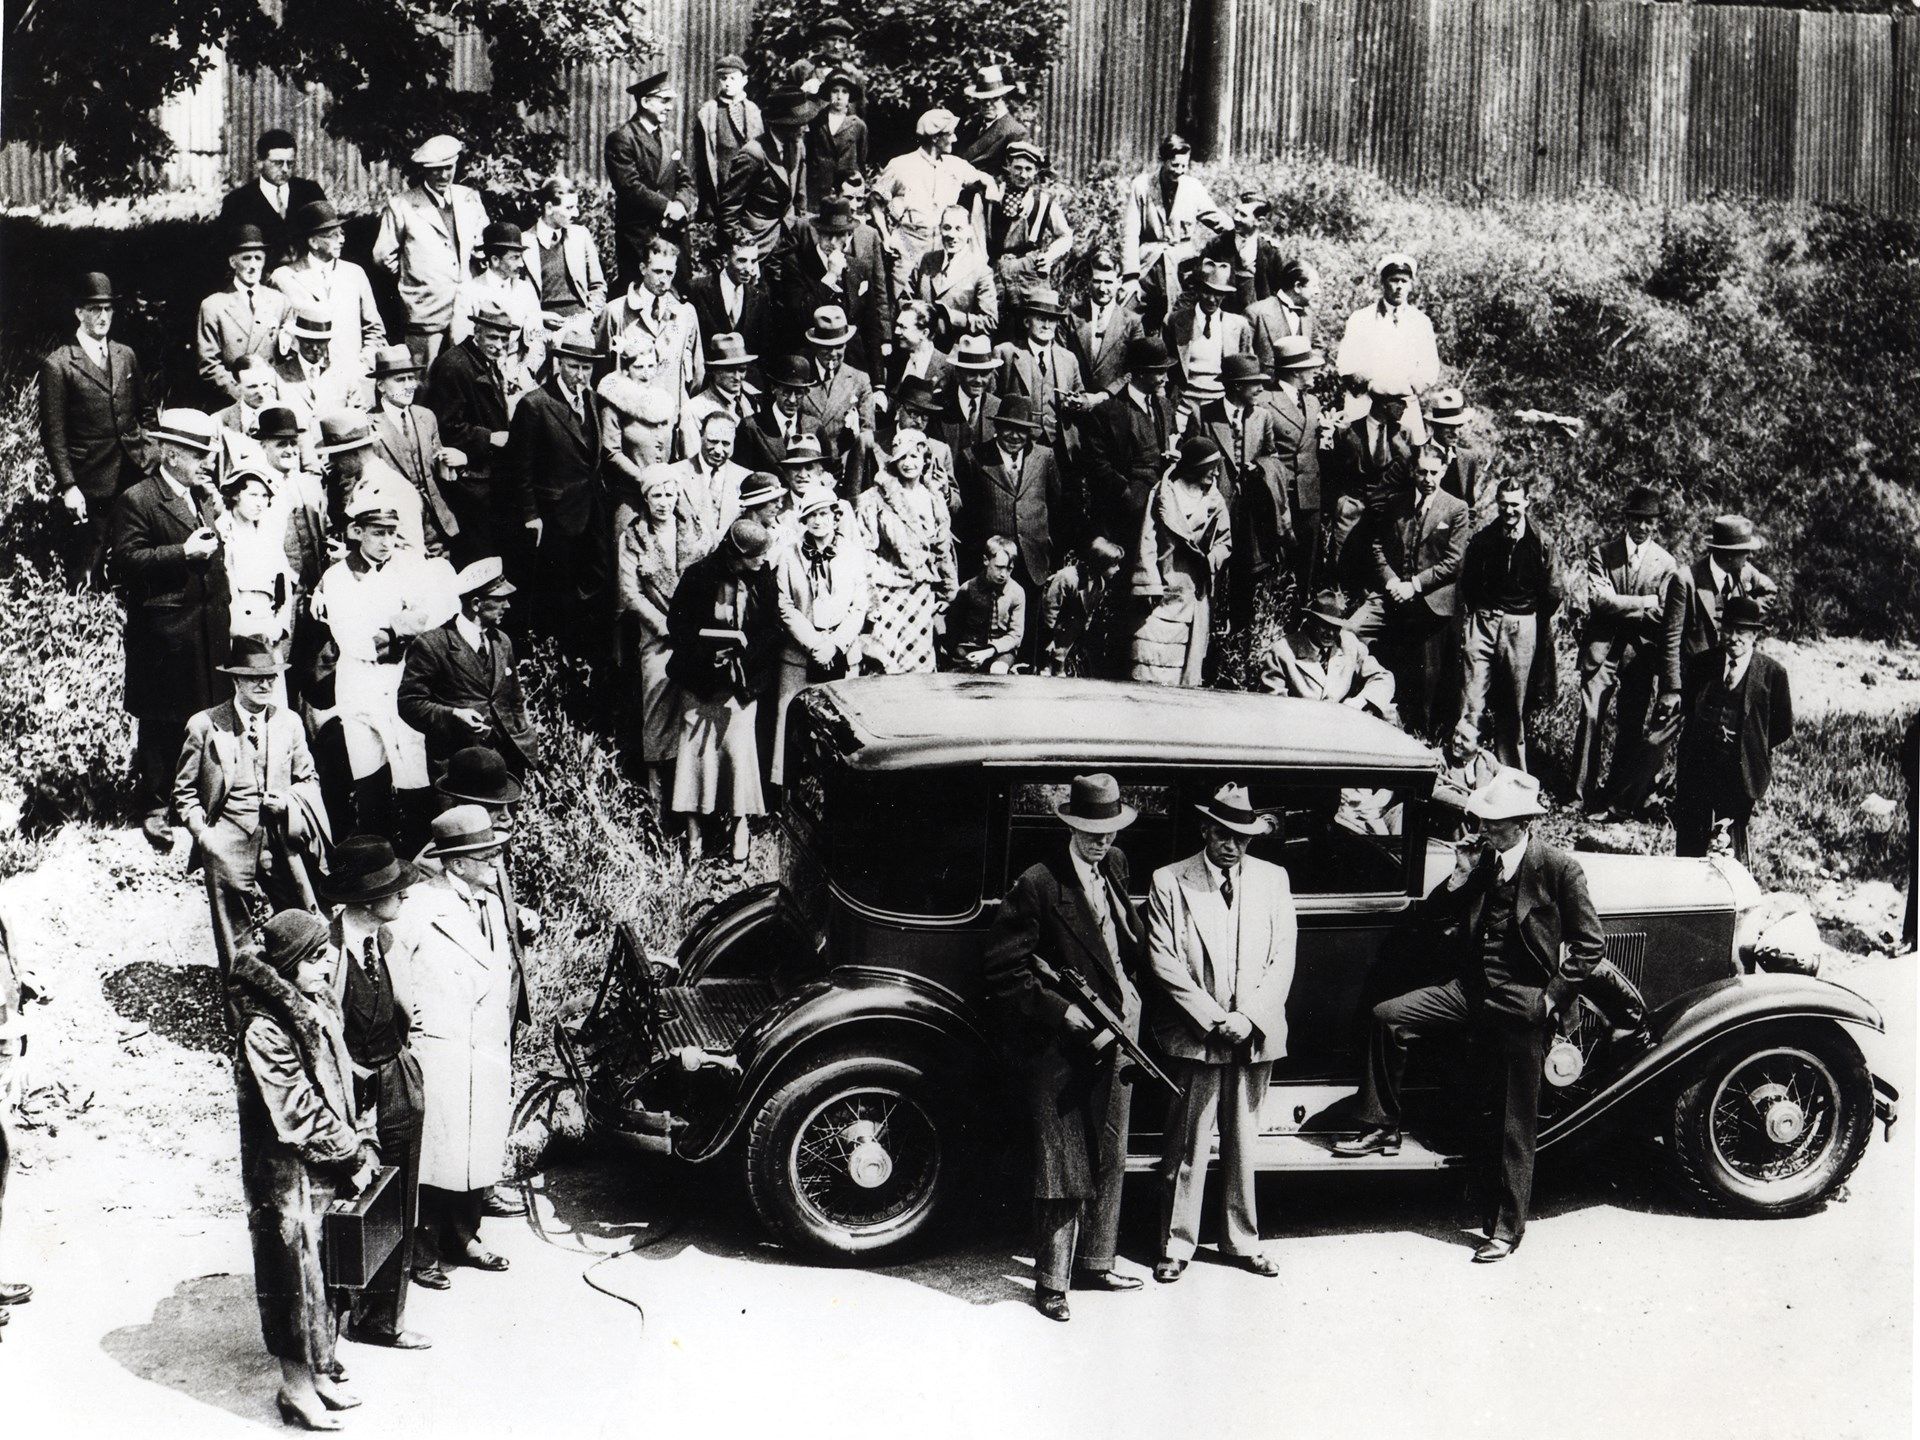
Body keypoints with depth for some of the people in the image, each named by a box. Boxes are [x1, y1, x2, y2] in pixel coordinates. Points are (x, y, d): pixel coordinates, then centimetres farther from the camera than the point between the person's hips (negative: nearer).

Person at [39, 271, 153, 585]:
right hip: (89, 486, -4)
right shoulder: (57, 365, -4)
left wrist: (148, 452, 10)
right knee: (87, 574, -1)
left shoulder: (126, 356, 13)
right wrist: (67, 486, -12)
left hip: (133, 478, 5)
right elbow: (53, 433, -7)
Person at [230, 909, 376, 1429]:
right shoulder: (265, 1032, -21)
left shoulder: (320, 1009, 5)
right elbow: (299, 1115, -21)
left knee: (328, 1273, 15)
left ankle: (320, 1373, 29)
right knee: (296, 1274, 4)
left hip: (330, 1171, 8)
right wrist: (352, 1154, -13)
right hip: (289, 1176, -8)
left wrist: (361, 1144, 4)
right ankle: (296, 1389, 18)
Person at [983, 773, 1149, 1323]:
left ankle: (1094, 1264, 30)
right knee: (1063, 1168, -2)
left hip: (1115, 1035, 7)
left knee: (1109, 1161, 16)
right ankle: (1051, 1282, 9)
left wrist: (1129, 993, 6)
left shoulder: (1114, 867, 8)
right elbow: (1004, 970, -16)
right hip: (1059, 1047, -7)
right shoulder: (1037, 886, -15)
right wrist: (1059, 1008, -20)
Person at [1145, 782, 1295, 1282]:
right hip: (1195, 1035, -2)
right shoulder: (1170, 883, -1)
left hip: (1256, 1035, 3)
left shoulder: (1273, 879, 8)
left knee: (1243, 1142, 10)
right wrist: (1214, 1019, -11)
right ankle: (1178, 1243, 11)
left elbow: (1282, 958, 4)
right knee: (1188, 1144, 1)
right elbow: (1164, 963, -6)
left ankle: (1243, 1240, 22)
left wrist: (1249, 1017, -8)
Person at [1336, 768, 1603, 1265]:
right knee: (1387, 1017, -13)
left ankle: (1508, 1227, 15)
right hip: (1470, 989, 5)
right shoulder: (1479, 860, 4)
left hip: (1523, 1002, -5)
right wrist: (1457, 882, -6)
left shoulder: (1559, 868, -10)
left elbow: (1590, 945, -6)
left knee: (1517, 1125, 3)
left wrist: (1553, 997, -10)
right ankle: (1383, 1128, 1)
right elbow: (1431, 923, 11)